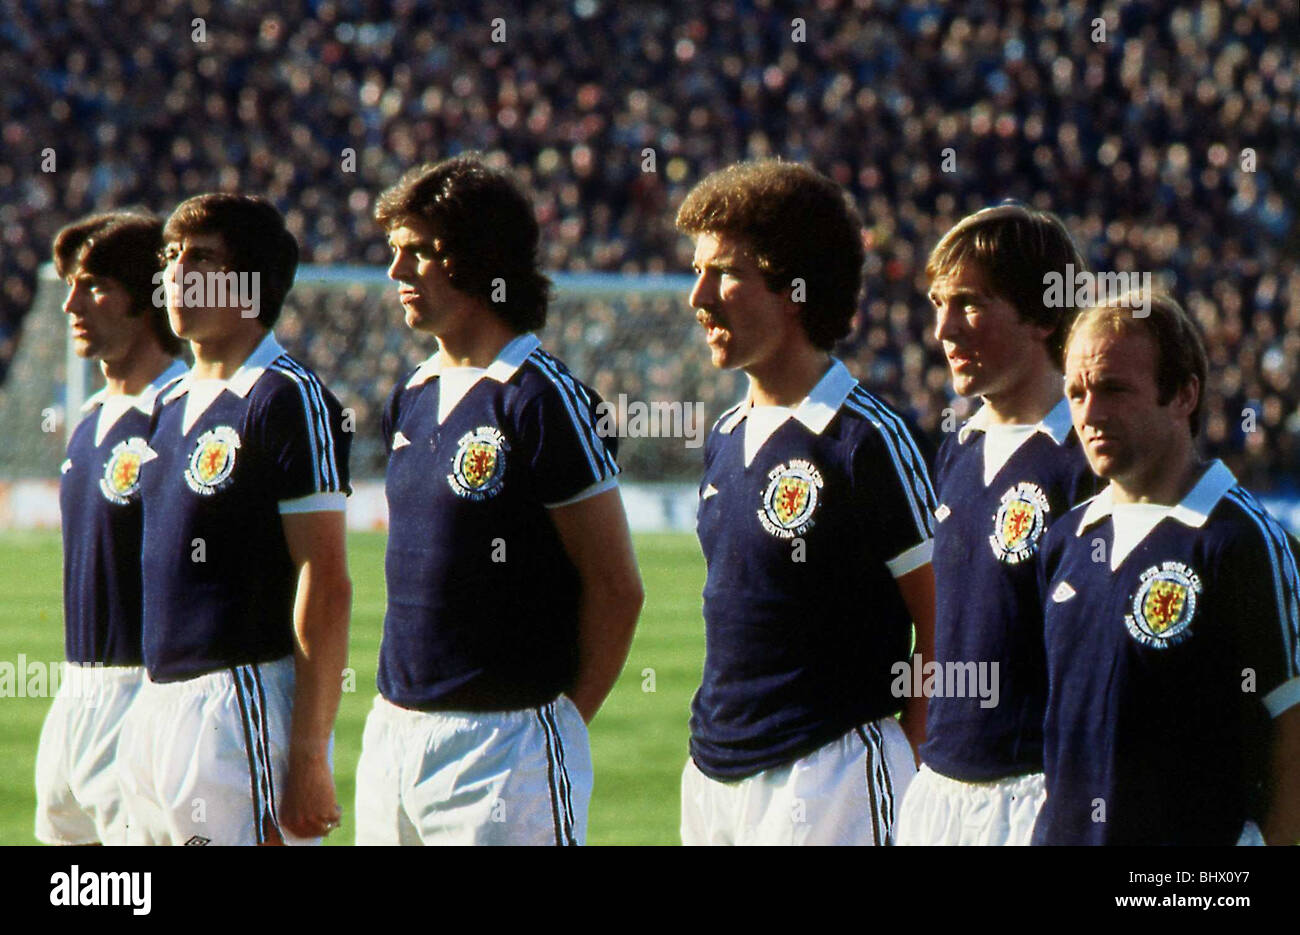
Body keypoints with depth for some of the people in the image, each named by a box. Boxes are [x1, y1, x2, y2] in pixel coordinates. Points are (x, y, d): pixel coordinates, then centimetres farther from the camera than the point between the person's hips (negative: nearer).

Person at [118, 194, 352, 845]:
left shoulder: (289, 400, -10)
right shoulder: (171, 406, 16)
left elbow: (325, 586, -15)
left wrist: (307, 760, -19)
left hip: (245, 707, -8)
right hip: (155, 708, 9)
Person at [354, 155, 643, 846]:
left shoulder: (544, 399, -11)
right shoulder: (412, 399, 13)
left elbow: (617, 588, -11)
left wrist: (562, 724, -7)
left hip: (504, 740, -7)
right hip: (393, 731, 8)